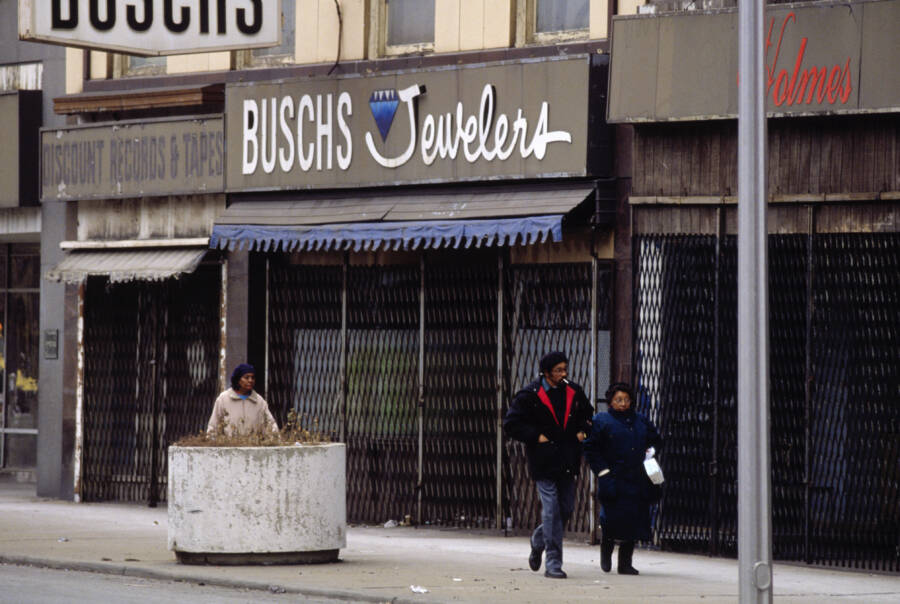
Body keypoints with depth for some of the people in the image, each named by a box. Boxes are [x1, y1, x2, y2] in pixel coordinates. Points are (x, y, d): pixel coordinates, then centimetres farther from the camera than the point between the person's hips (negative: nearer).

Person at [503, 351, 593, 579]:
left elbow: (588, 415, 27)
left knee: (566, 509, 7)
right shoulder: (530, 395, -6)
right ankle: (553, 563, -6)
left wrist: (582, 431, 8)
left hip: (567, 462, 5)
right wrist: (536, 437, -11)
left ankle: (538, 540, 34)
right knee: (551, 511, -9)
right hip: (544, 462, -5)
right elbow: (511, 423, -5)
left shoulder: (573, 392, 9)